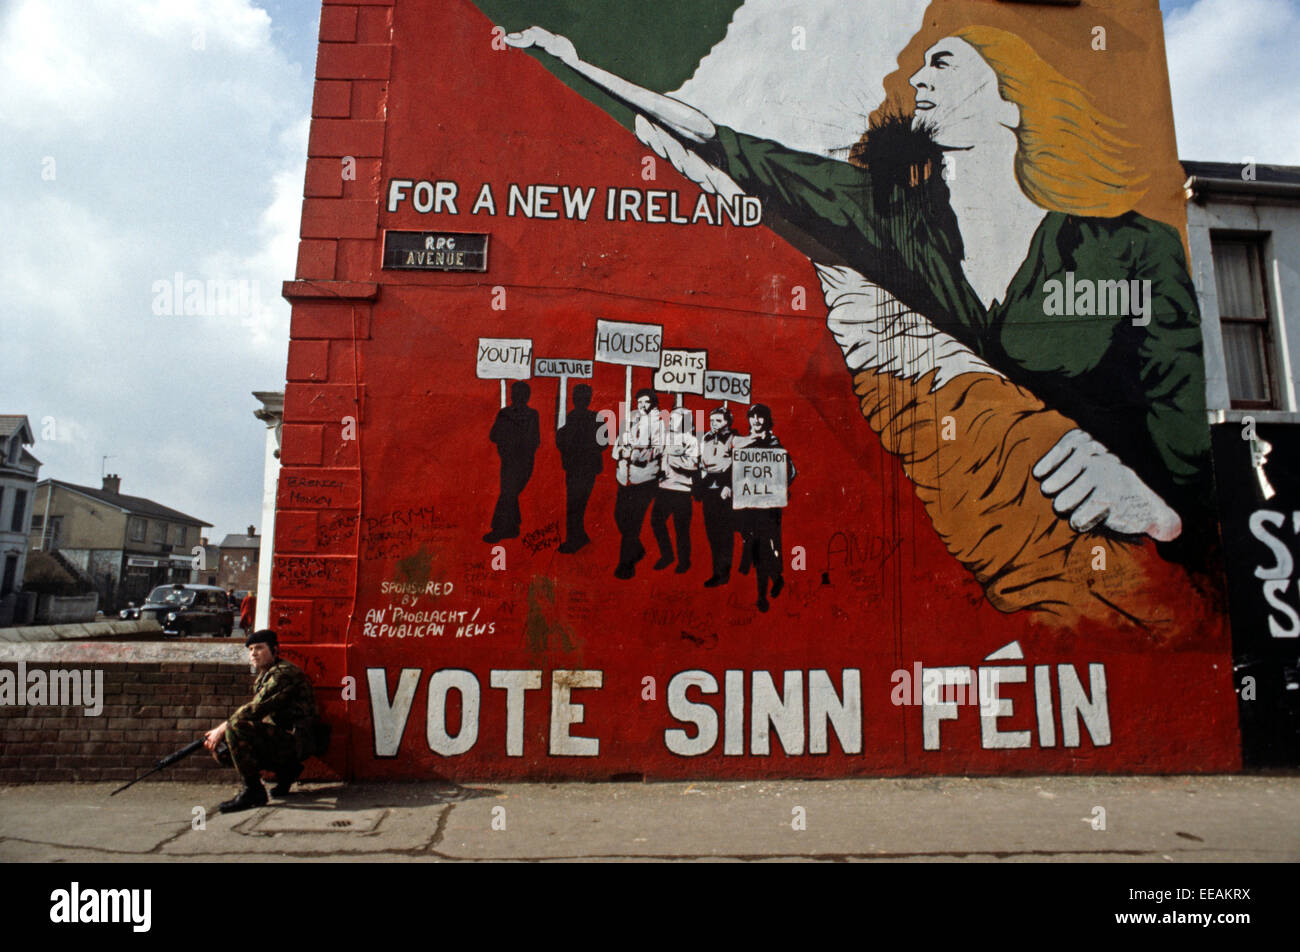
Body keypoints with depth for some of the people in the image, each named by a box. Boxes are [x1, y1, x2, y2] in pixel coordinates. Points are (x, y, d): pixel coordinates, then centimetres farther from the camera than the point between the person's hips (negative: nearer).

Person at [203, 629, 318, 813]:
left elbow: (256, 710, -21)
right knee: (221, 752, 7)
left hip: (294, 741, -10)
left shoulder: (284, 673, -13)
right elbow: (256, 714, 15)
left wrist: (222, 728, -14)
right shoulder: (263, 676, 18)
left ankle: (253, 791, -16)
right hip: (277, 737, 10)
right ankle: (285, 769, 12)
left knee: (235, 727, -25)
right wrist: (218, 734, 2)